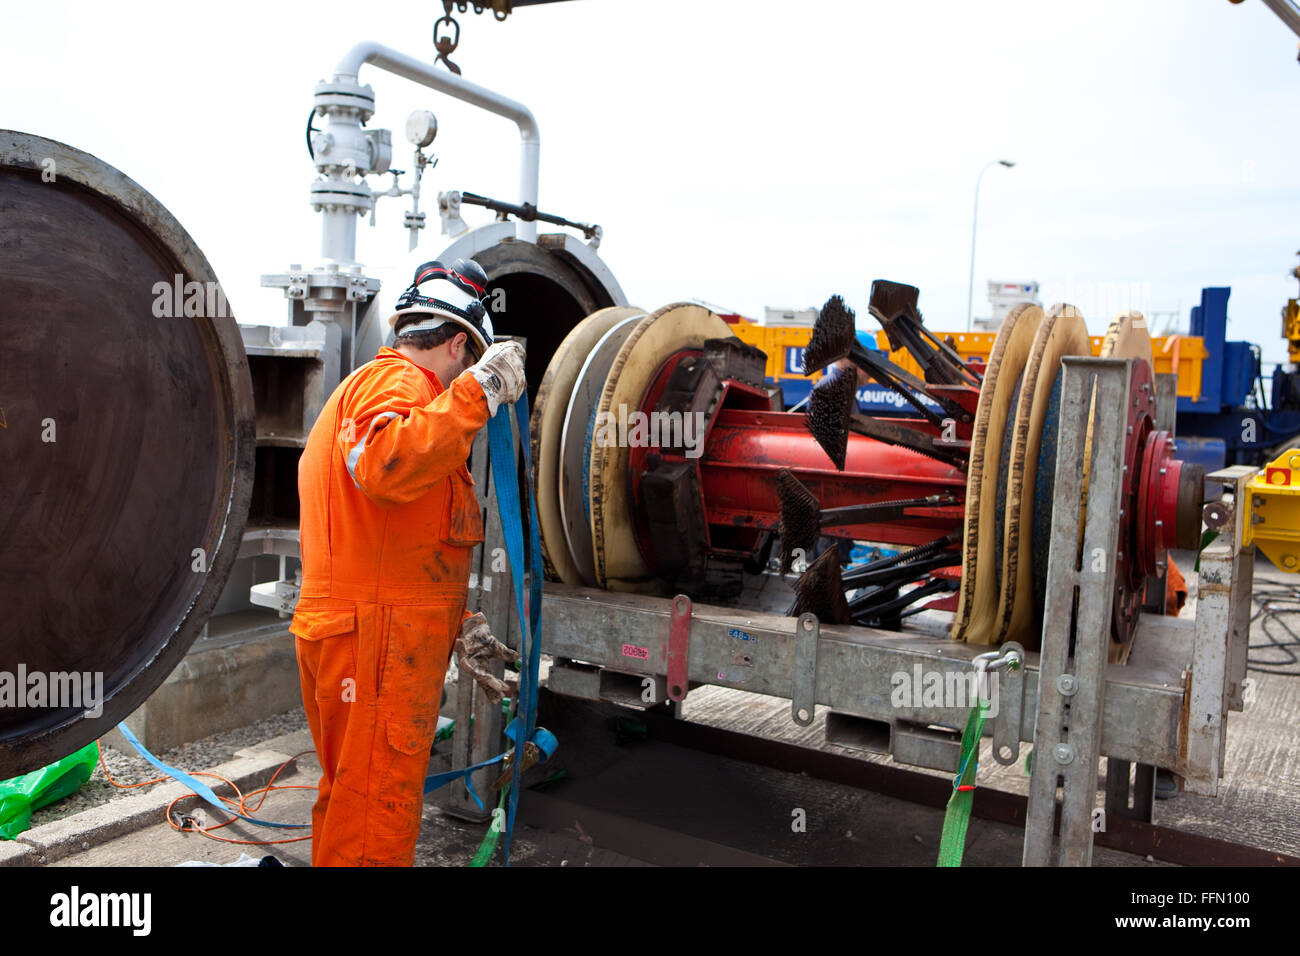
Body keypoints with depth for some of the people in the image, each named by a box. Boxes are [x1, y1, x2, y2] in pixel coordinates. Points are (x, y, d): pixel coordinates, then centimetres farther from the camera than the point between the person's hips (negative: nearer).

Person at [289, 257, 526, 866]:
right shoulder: (396, 382, -8)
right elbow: (385, 466, -33)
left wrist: (461, 622, 27)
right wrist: (477, 391, -26)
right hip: (376, 636, -11)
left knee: (352, 800, 21)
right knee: (376, 816, -4)